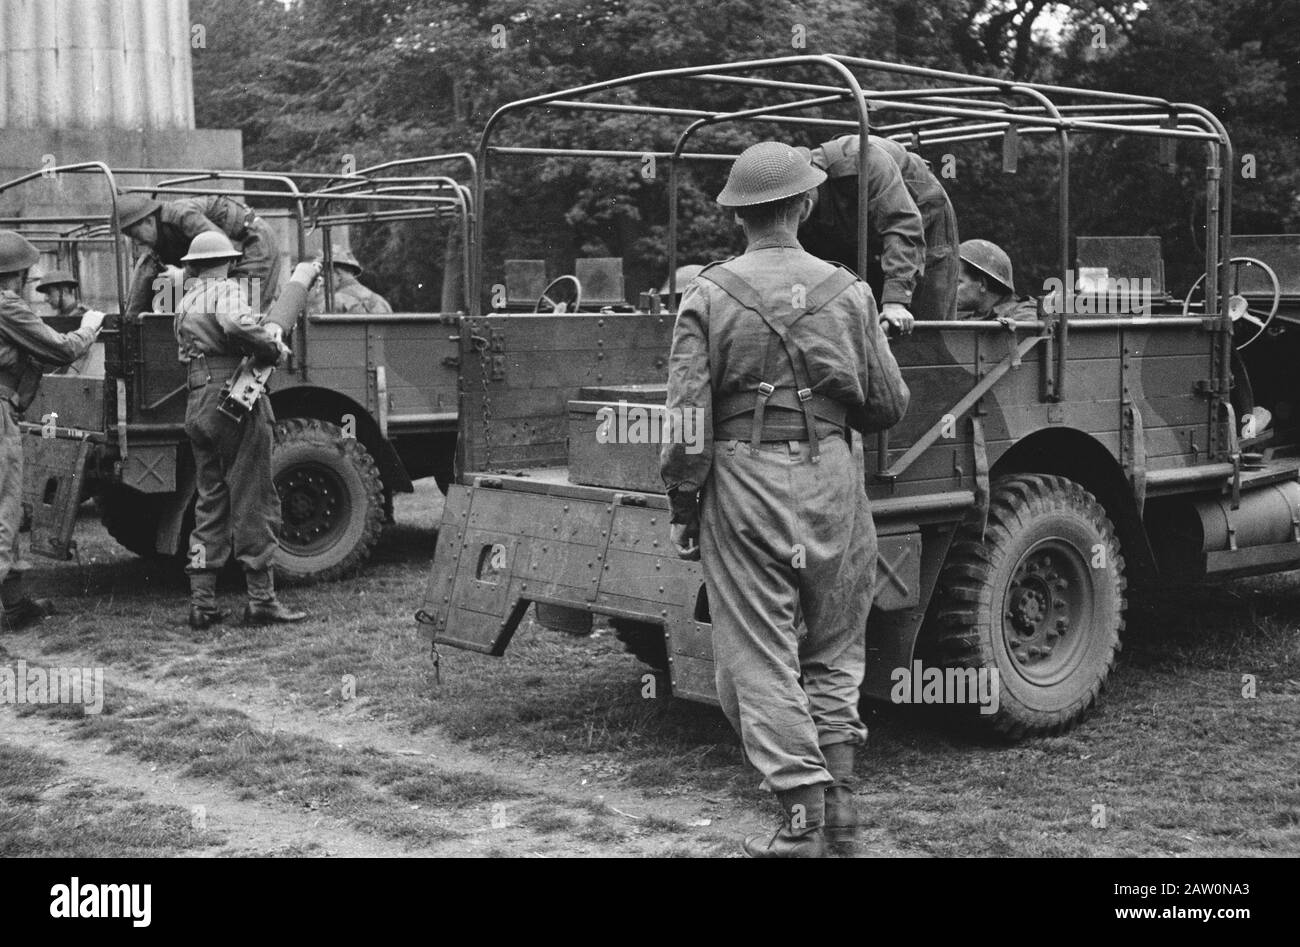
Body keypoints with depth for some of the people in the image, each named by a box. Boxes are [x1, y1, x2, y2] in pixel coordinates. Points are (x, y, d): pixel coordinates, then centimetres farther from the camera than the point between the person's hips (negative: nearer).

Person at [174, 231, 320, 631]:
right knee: (253, 503, -1)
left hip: (197, 408, 8)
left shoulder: (185, 303, 19)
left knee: (210, 504, 12)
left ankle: (201, 601, 10)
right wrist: (274, 348, -15)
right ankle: (261, 599, 2)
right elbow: (237, 324, -28)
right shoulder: (226, 290, -6)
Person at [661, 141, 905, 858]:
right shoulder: (847, 290, 3)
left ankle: (802, 815, 2)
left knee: (761, 657, 4)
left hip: (742, 478, -2)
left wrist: (682, 506, 1)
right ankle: (837, 804, 17)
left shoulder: (708, 295, -3)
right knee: (836, 649, 17)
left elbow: (688, 414, -6)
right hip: (830, 475, 3)